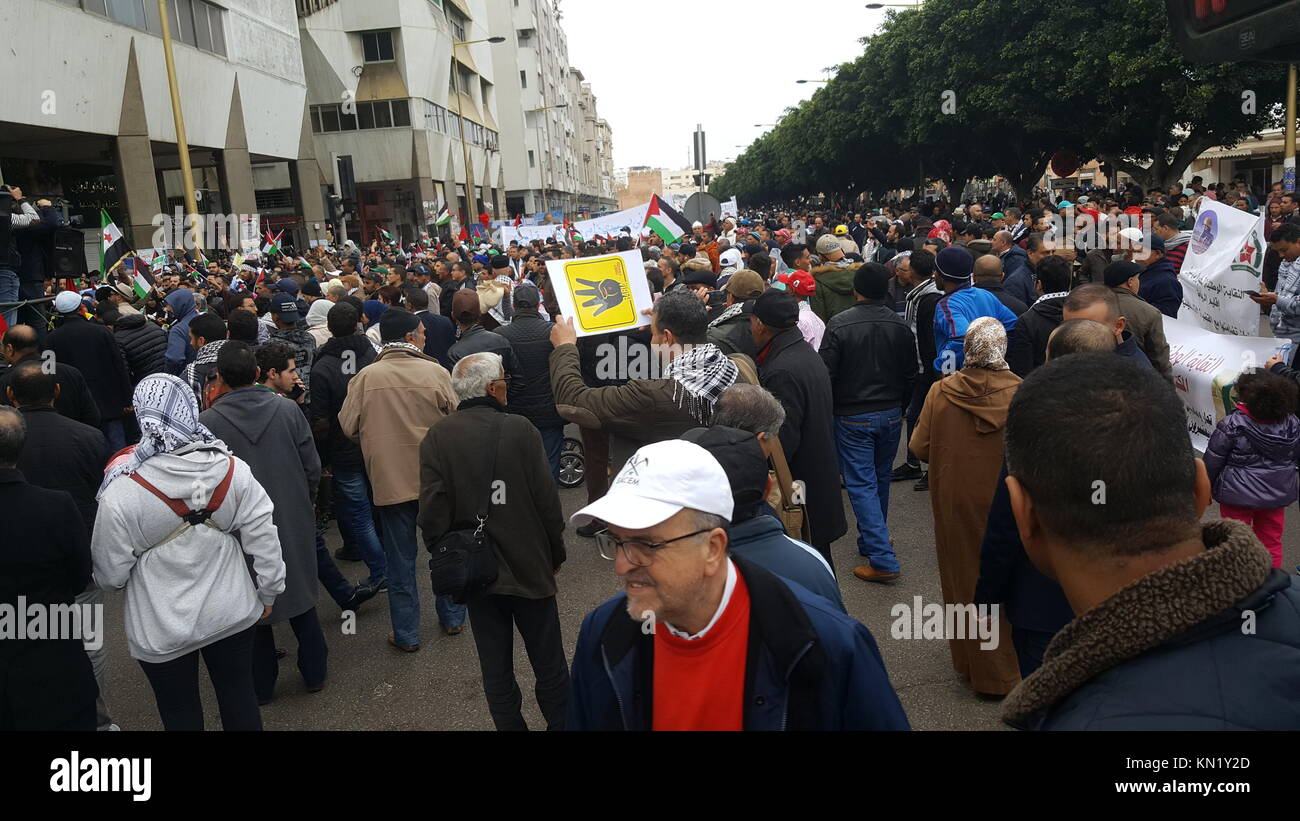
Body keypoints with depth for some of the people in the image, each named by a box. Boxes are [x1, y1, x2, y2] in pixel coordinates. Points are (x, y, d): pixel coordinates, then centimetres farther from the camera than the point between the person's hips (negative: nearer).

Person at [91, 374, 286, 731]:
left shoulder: (122, 490, -21)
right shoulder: (232, 470, -15)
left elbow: (110, 573, -11)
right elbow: (264, 541, -9)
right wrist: (268, 593, 7)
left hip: (163, 632, -2)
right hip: (232, 614, 2)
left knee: (181, 714, 19)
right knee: (240, 698, 21)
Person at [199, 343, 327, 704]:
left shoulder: (207, 423, -17)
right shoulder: (288, 410, -12)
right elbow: (312, 467, -5)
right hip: (294, 523, 2)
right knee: (301, 595, 19)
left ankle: (261, 685, 29)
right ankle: (314, 673, 31)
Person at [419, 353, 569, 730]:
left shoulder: (437, 436, -8)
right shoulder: (520, 429, -14)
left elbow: (432, 512, -9)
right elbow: (548, 502, -11)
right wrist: (556, 555, 4)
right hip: (529, 568, -2)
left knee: (496, 670, 15)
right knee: (548, 664, 14)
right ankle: (560, 722, 26)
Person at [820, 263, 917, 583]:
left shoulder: (839, 325, -15)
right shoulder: (901, 326, -2)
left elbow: (827, 374, -12)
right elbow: (911, 374, 7)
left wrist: (829, 410, 5)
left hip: (852, 416, -4)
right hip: (891, 414, 4)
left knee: (861, 484, -1)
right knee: (881, 478, 19)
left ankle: (882, 559, -6)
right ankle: (871, 540, 36)